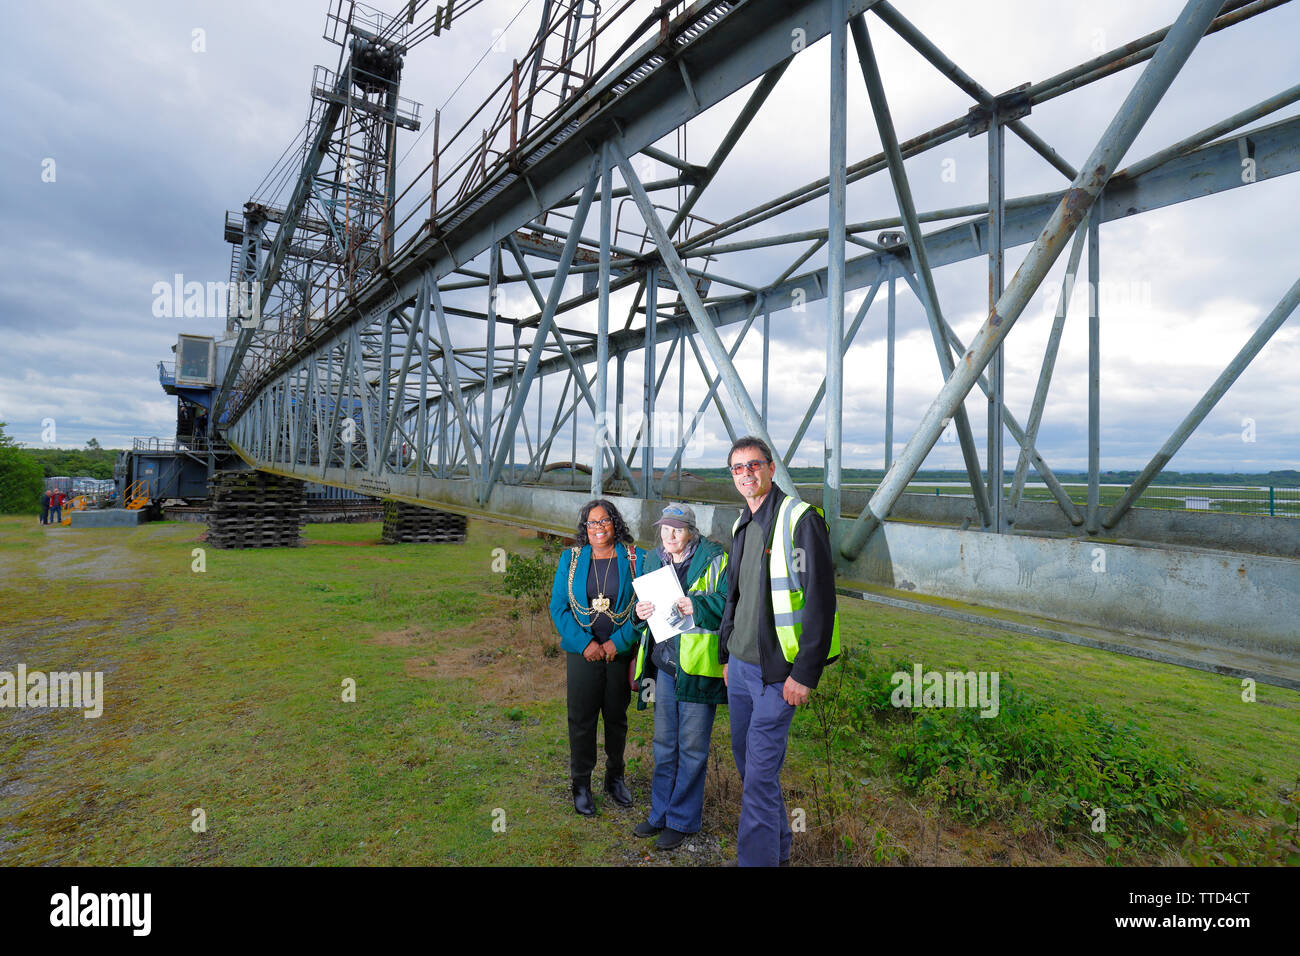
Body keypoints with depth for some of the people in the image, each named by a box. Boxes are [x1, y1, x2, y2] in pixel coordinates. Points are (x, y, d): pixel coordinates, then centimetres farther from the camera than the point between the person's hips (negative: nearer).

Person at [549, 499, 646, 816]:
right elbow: (558, 607, -1)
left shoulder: (635, 558, -1)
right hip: (583, 653, 0)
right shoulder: (571, 559, 2)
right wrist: (585, 643, -11)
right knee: (581, 718, 5)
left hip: (621, 652, 0)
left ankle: (615, 776, 33)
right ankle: (581, 783, 23)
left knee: (617, 716, 13)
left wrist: (618, 642, -12)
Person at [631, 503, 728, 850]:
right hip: (663, 665, 6)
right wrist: (640, 612, -6)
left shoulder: (714, 560, -8)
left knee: (691, 747, 7)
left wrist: (697, 606, -26)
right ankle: (660, 812, 34)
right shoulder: (653, 560, 9)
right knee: (664, 744, 17)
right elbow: (646, 610, 16)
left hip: (698, 666, -5)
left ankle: (682, 820, 23)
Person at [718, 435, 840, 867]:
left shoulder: (799, 519, -14)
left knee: (760, 774, -2)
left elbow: (820, 601, -17)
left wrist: (804, 673, -19)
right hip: (739, 664, 8)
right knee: (747, 759, 19)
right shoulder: (742, 525, 11)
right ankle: (778, 849, 39)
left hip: (776, 670, -8)